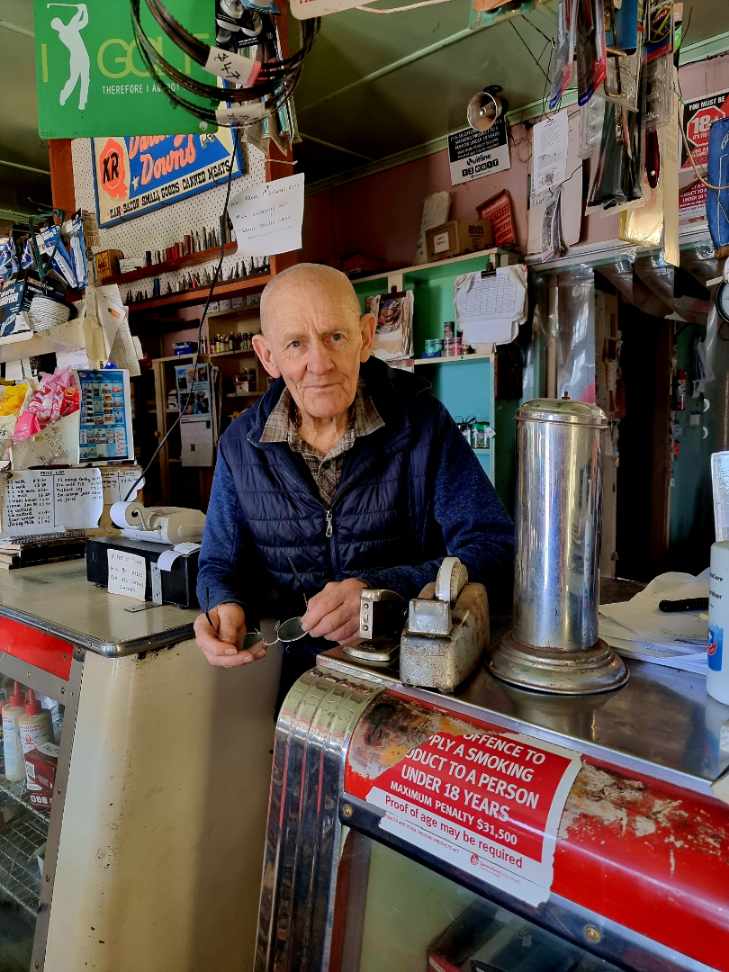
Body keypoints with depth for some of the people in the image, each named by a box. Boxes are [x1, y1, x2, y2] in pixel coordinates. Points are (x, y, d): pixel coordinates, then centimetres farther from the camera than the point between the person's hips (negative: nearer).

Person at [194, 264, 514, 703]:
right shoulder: (241, 445, 1)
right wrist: (225, 607, -14)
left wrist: (382, 592, -28)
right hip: (294, 678, 3)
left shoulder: (420, 420, -8)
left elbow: (494, 545, -13)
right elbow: (220, 564, 10)